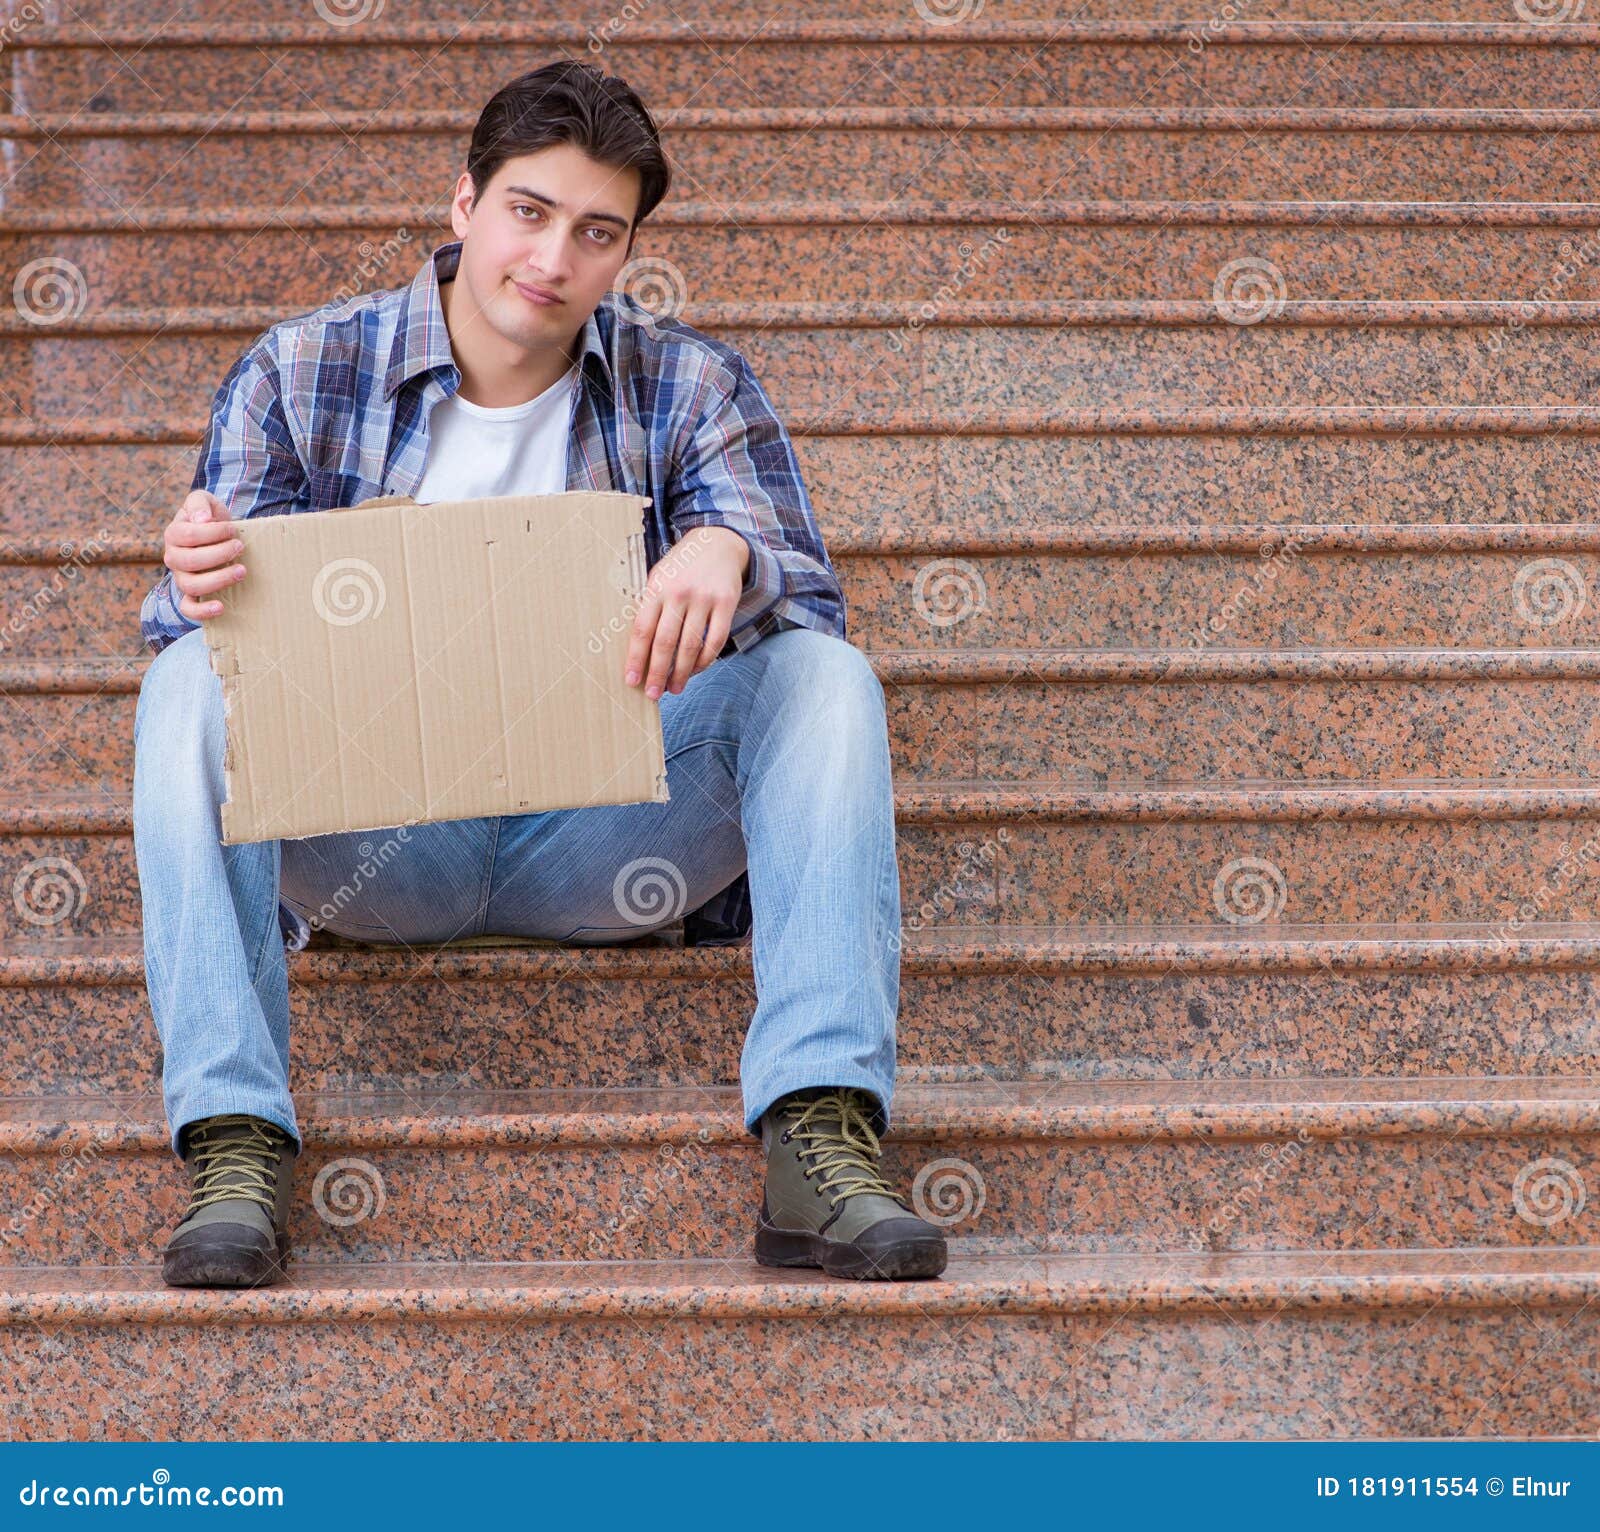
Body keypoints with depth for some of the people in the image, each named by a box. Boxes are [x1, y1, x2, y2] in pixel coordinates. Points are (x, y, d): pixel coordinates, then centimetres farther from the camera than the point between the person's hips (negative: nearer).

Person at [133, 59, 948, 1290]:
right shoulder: (301, 376, 3)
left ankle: (822, 1131, -33)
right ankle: (235, 1140, -32)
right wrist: (200, 583, -28)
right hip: (373, 845, 0)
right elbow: (200, 626, -1)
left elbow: (812, 603, -6)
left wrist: (730, 553, -32)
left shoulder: (692, 389, 4)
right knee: (194, 680, -25)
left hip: (601, 841, 0)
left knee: (825, 676, -22)